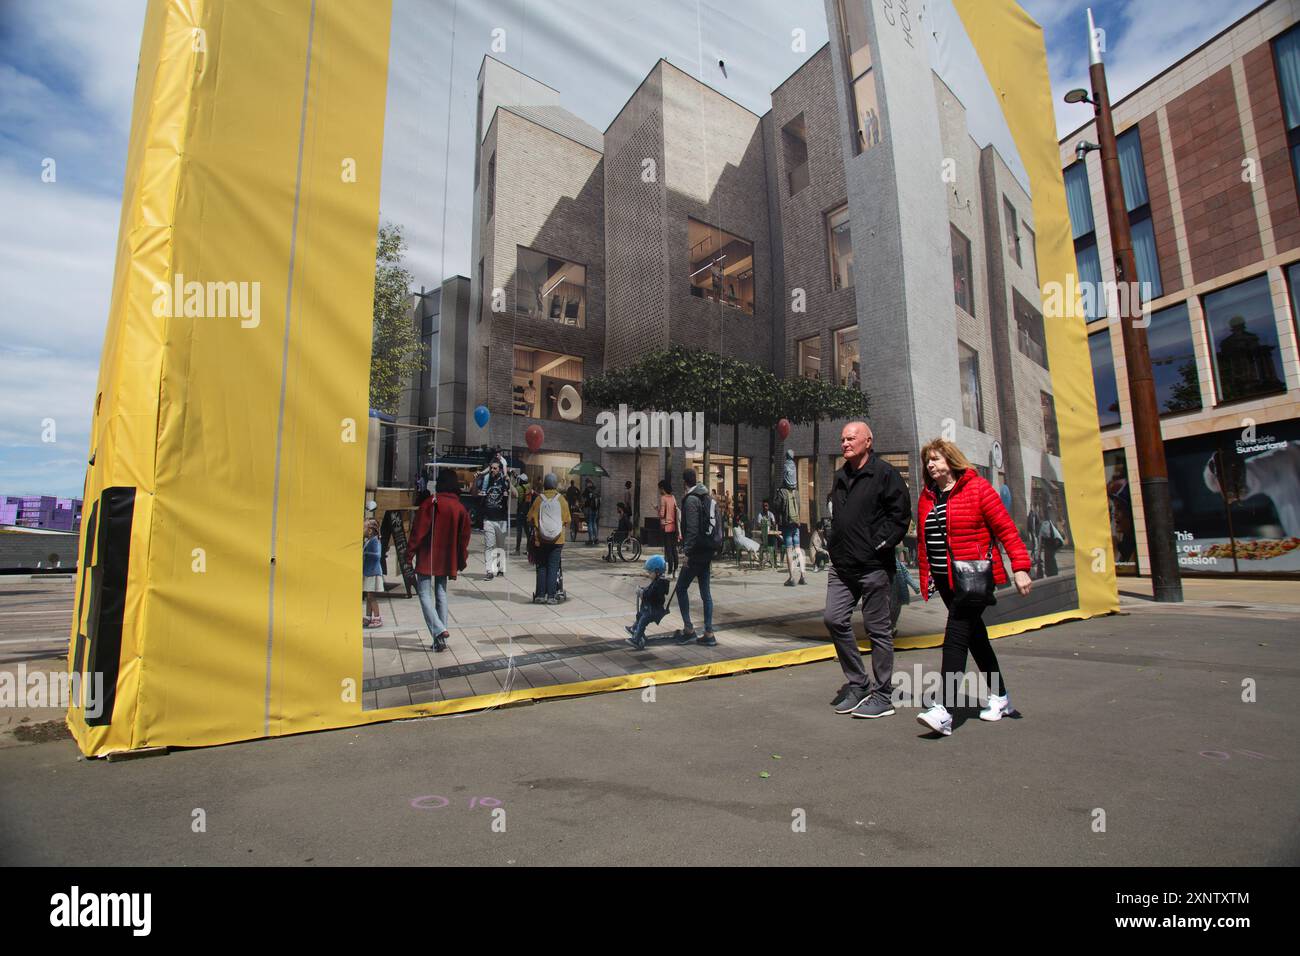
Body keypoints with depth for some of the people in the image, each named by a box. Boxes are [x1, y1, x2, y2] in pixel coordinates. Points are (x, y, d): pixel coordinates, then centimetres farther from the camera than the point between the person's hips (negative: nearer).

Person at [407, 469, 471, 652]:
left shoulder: (431, 502, -10)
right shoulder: (460, 508, 4)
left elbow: (418, 530, -13)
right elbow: (464, 538, 8)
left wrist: (410, 552, -7)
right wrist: (462, 561, 17)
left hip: (427, 557, -5)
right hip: (447, 559, 5)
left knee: (425, 594, 0)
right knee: (441, 595, 12)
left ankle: (439, 630, -17)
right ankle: (441, 639, 12)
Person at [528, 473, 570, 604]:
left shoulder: (539, 499, -3)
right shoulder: (561, 499, -3)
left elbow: (530, 519, 0)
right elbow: (567, 521, 2)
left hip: (541, 539, 1)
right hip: (557, 539, 0)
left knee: (541, 567, 9)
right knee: (553, 567, 4)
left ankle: (540, 595, 9)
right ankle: (551, 596, 1)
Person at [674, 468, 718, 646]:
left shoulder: (691, 500, -12)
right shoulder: (710, 499, 14)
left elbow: (692, 529, -19)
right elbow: (719, 524, 15)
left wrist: (687, 551, -16)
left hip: (697, 552, -8)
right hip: (708, 551, 8)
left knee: (681, 588, 3)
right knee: (705, 591, 10)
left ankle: (688, 630, 4)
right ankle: (709, 634, 12)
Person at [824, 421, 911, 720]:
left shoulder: (884, 472, -6)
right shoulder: (841, 477, 16)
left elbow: (901, 514, -10)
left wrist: (880, 544, -13)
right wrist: (834, 546, 14)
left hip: (873, 566, -7)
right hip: (841, 565, 7)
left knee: (878, 628, 3)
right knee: (834, 619, 2)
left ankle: (883, 696, 15)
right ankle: (857, 684, 18)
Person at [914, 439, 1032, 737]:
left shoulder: (977, 488, -7)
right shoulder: (927, 497, 11)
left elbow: (1006, 529, -10)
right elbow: (924, 541, 14)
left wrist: (1020, 567, -15)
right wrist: (925, 576, 13)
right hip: (946, 580, 7)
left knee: (955, 637, -14)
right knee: (975, 636, 18)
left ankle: (944, 709, -16)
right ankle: (999, 698, 35)